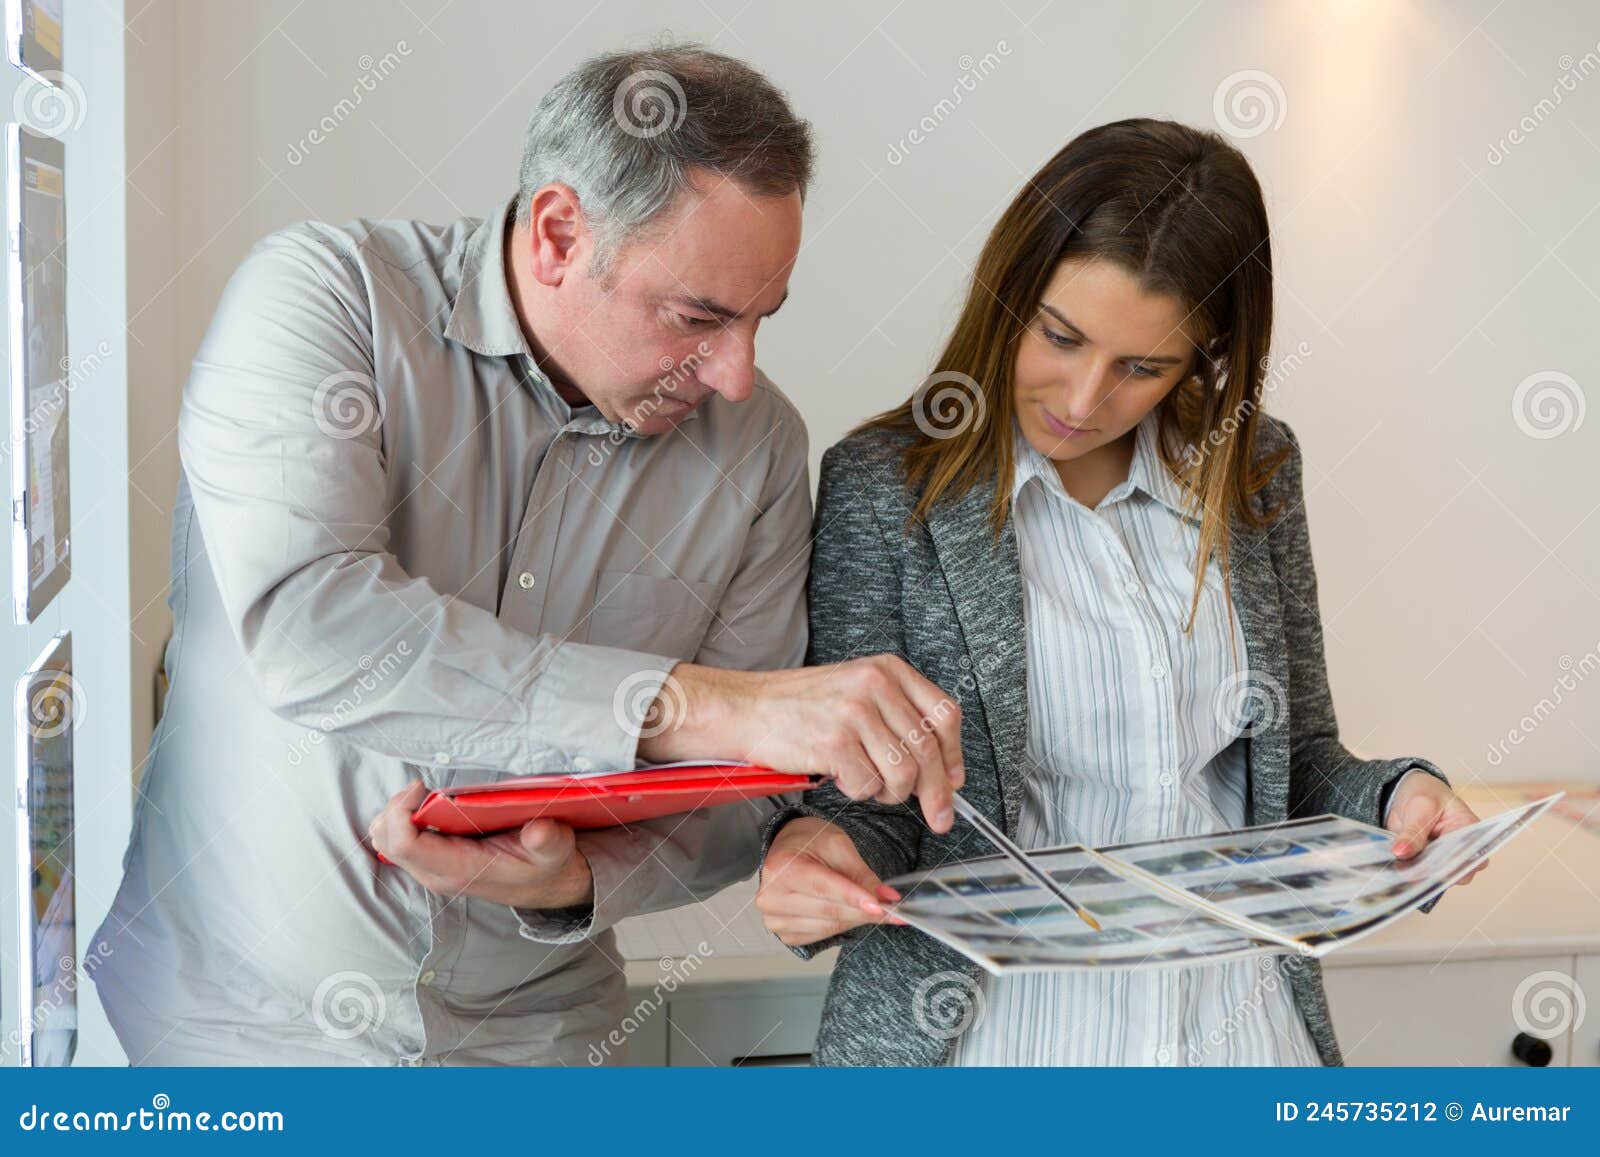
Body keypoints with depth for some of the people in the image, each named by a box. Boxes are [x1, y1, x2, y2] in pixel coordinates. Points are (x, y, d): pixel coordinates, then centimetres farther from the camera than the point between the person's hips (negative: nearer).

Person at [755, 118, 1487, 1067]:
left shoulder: (1255, 471, 3)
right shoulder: (886, 485, -9)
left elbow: (1302, 761, 10)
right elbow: (869, 796, -6)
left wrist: (1394, 797, -10)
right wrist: (815, 847, -27)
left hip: (1234, 1022, 3)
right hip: (997, 1030, -2)